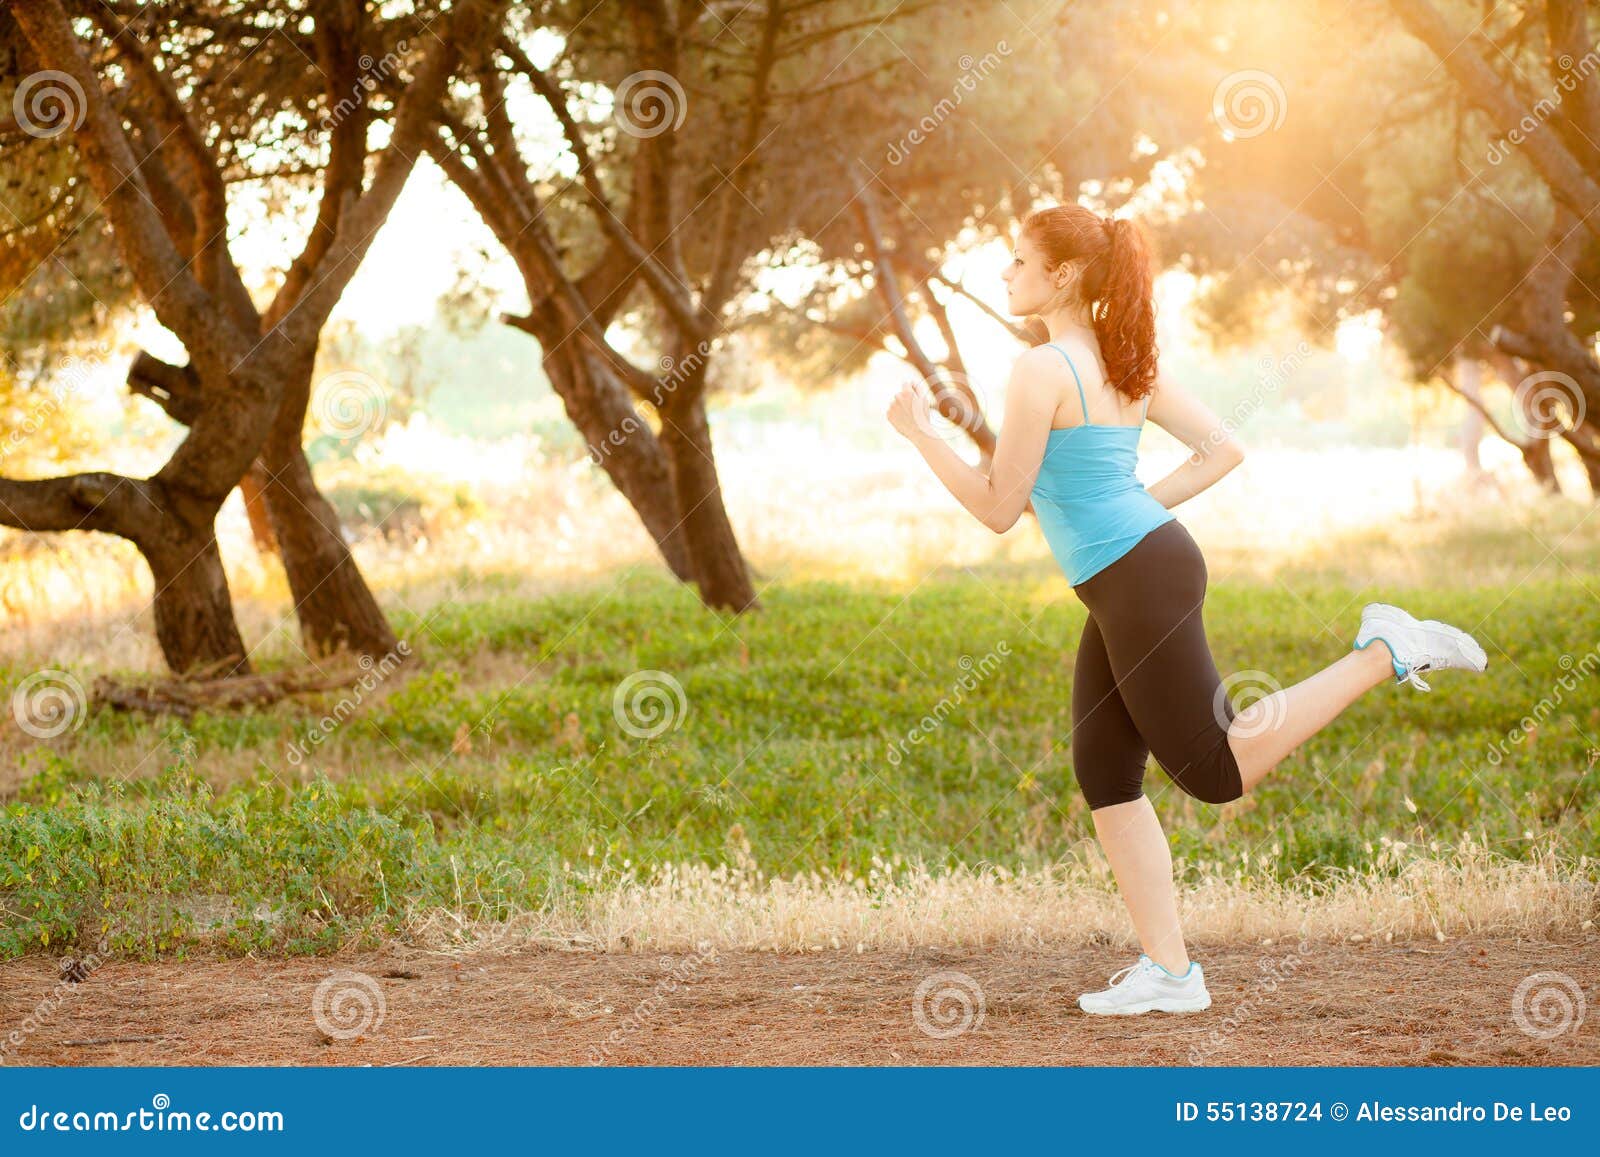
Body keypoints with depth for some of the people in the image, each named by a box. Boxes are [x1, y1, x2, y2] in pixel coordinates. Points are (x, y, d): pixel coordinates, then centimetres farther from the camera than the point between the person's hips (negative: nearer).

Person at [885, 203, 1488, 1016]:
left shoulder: (1040, 372, -13)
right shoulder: (1124, 362, 13)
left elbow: (998, 509, -10)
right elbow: (1223, 449, 15)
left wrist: (918, 432, -2)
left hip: (1143, 582, -10)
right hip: (1125, 590, 10)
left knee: (1214, 771, -5)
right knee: (1104, 775, 9)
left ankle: (1383, 653, -6)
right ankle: (1168, 970, 8)